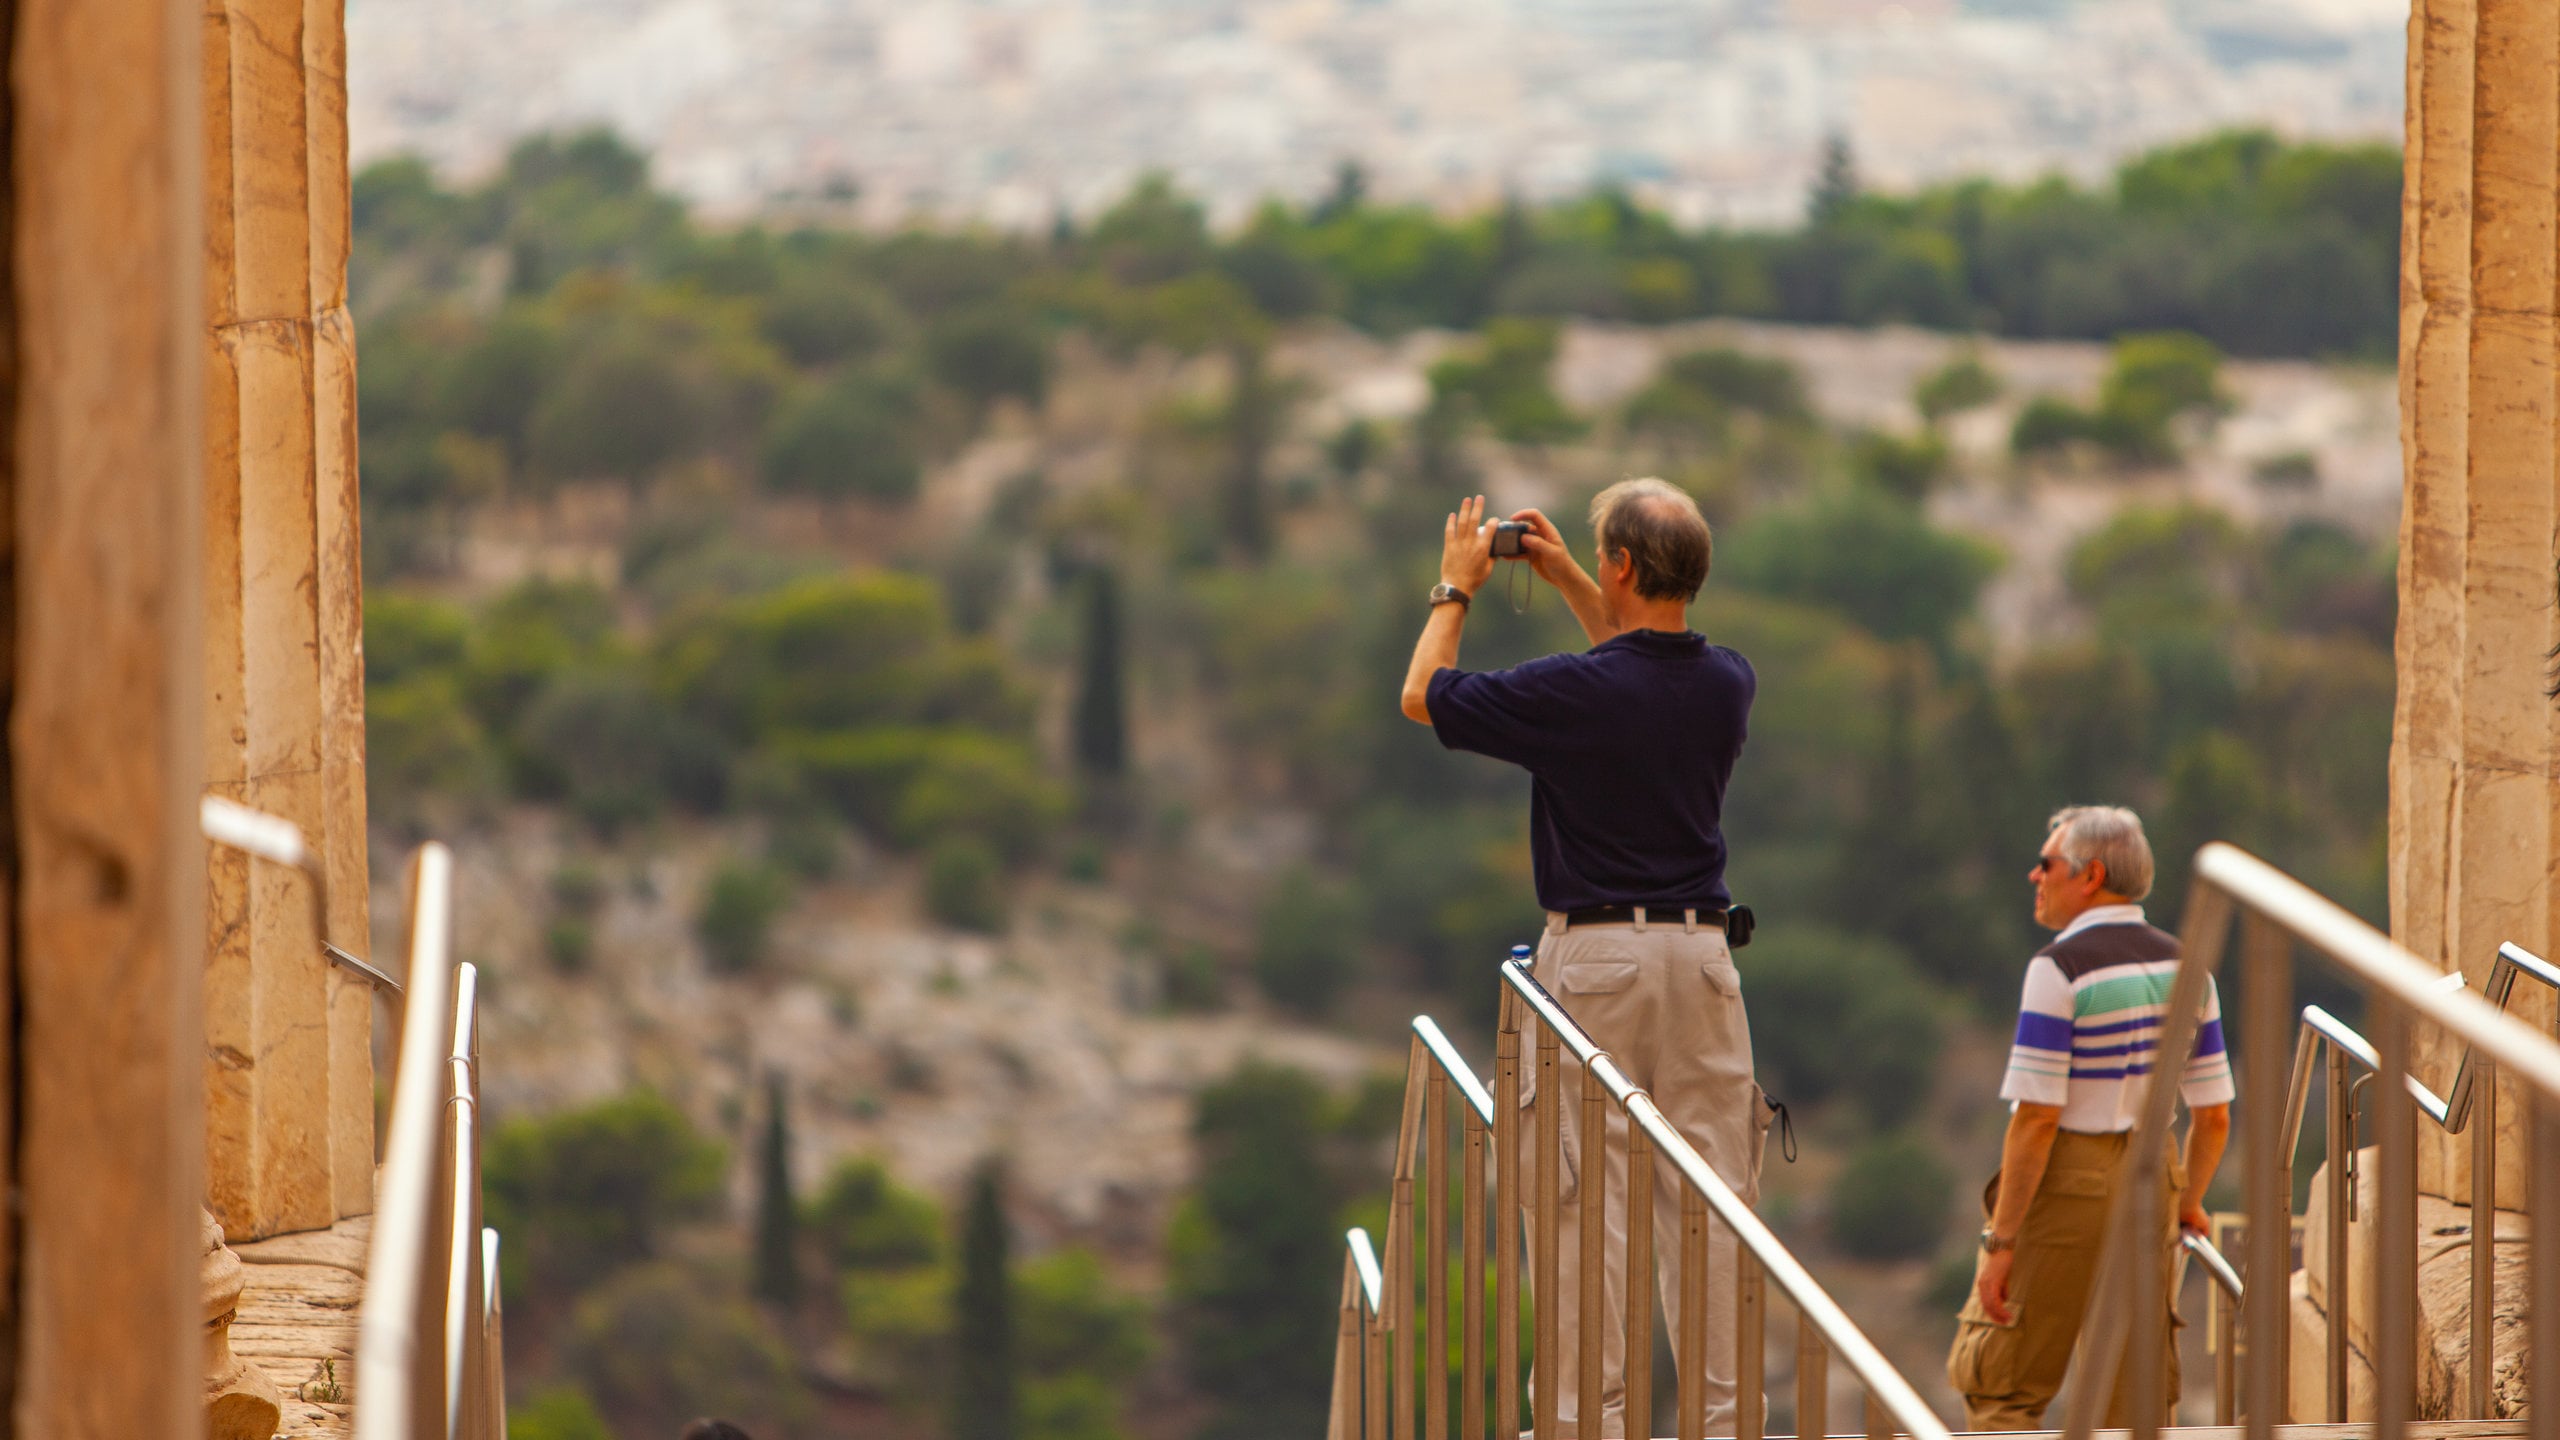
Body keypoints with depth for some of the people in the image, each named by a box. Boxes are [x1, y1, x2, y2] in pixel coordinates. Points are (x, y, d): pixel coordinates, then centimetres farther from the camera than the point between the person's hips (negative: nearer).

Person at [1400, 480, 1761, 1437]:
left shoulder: (1571, 692, -14)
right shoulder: (1728, 684, 3)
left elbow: (1422, 694, 3)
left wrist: (1457, 588, 16)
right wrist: (1566, 581, 29)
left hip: (1594, 956, -4)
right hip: (1701, 952, 4)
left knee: (1590, 1194, 0)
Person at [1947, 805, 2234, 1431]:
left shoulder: (2060, 969, -14)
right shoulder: (2182, 967, 6)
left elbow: (2036, 1119, -18)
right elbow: (2213, 1115, 8)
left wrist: (2001, 1240, -15)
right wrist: (2187, 1203, 24)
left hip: (2065, 1191, -6)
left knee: (1997, 1387, 2)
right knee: (2138, 1396, 10)